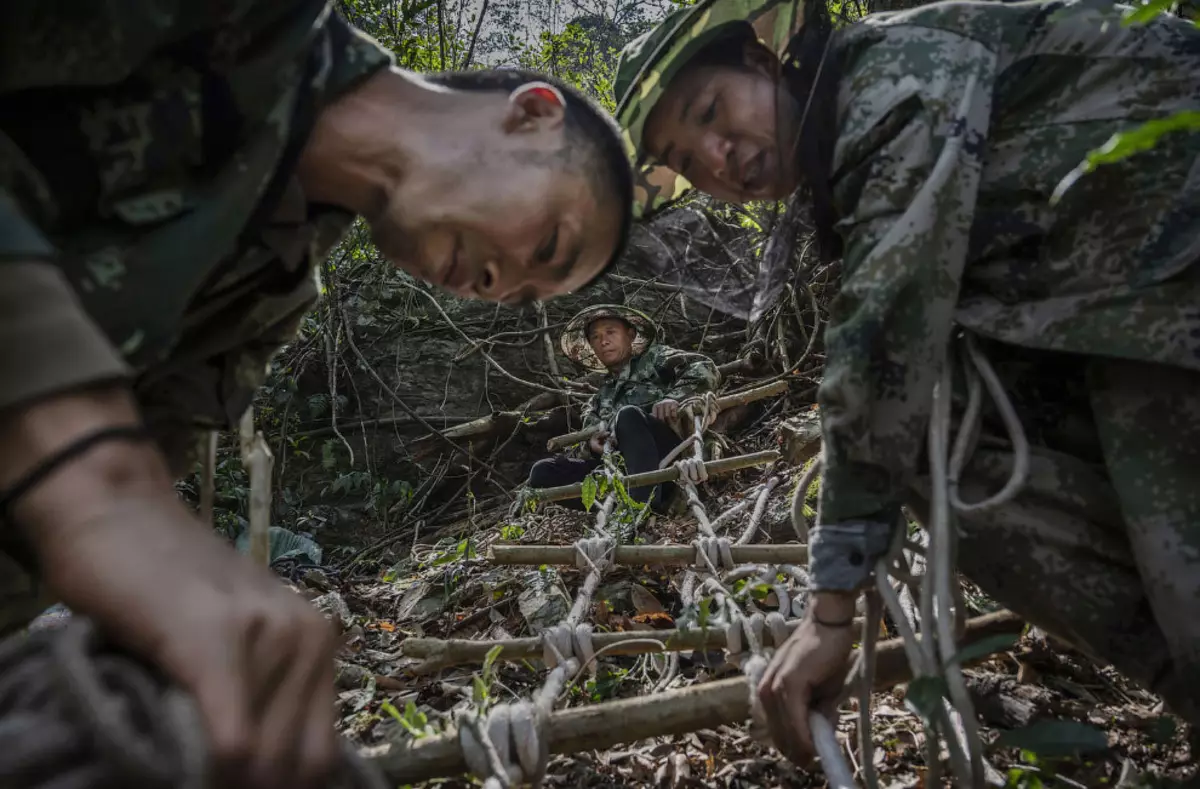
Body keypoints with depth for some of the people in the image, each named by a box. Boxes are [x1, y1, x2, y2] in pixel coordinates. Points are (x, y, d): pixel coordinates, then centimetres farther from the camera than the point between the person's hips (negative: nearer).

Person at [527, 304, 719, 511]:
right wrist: (592, 444, -3)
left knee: (628, 415, -32)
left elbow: (705, 369, 0)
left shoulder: (655, 358, 16)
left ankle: (647, 502, -45)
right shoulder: (601, 396, 30)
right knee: (542, 472, -9)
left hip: (666, 457, -5)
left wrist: (674, 398, -18)